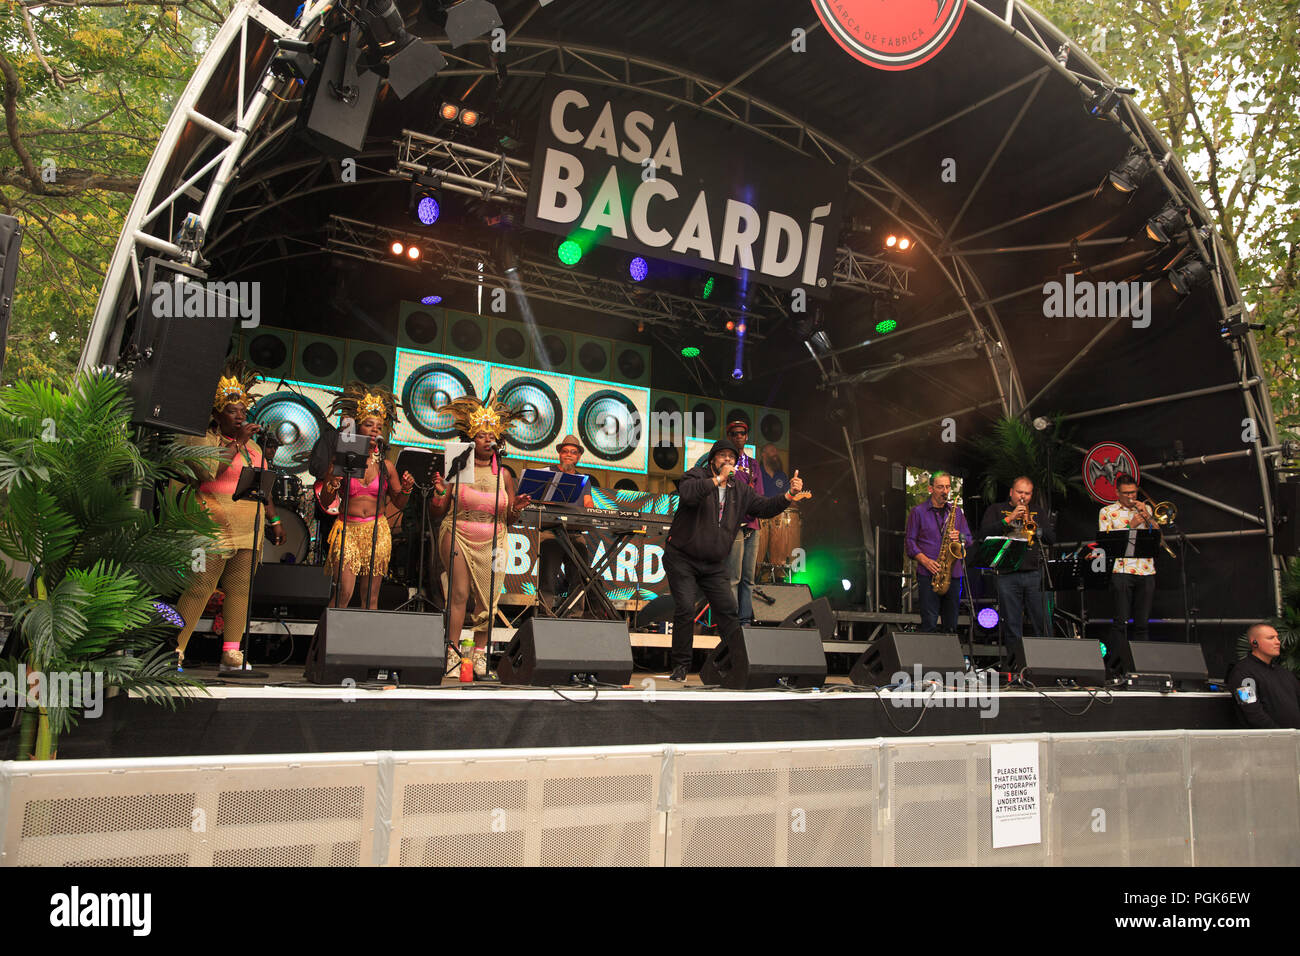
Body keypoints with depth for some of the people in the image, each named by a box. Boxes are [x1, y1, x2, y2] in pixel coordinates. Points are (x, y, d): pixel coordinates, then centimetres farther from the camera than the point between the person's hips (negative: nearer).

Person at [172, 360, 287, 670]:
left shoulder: (252, 445, 21)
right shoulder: (202, 439, 1)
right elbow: (207, 471, -18)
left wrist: (274, 520, 20)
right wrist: (238, 443, -15)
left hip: (250, 529, 6)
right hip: (215, 527, -6)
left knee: (240, 589, 2)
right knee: (199, 589, -9)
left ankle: (231, 651, 6)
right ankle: (175, 650, -3)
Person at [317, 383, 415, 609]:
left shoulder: (386, 465, 7)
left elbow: (399, 504, 14)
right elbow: (325, 503, 5)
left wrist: (406, 489, -6)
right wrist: (332, 484, -14)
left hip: (377, 531, 2)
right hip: (347, 529, -2)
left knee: (371, 596, 4)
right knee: (344, 593, -11)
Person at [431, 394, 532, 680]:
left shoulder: (504, 474, 10)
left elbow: (508, 519, 14)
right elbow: (437, 513, 2)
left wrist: (516, 509, -7)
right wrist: (440, 493, -17)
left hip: (492, 542, 3)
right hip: (458, 535, -2)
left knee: (488, 598, -1)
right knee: (459, 593, -10)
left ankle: (480, 653, 8)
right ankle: (452, 651, -3)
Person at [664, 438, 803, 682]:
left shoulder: (740, 490, 11)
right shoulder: (697, 475, -6)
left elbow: (764, 507, 9)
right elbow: (687, 493, -28)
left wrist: (788, 495, -6)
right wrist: (719, 478, -29)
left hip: (713, 565, 5)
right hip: (681, 559, -5)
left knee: (728, 608, -1)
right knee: (686, 609, -11)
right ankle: (681, 665, 0)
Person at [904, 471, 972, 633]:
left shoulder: (956, 511, 17)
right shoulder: (918, 512, 4)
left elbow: (968, 538, 18)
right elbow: (909, 542, 1)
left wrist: (960, 537, -6)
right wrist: (925, 561, -13)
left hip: (953, 572, 4)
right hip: (928, 575, -4)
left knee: (951, 623, 6)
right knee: (929, 622, -8)